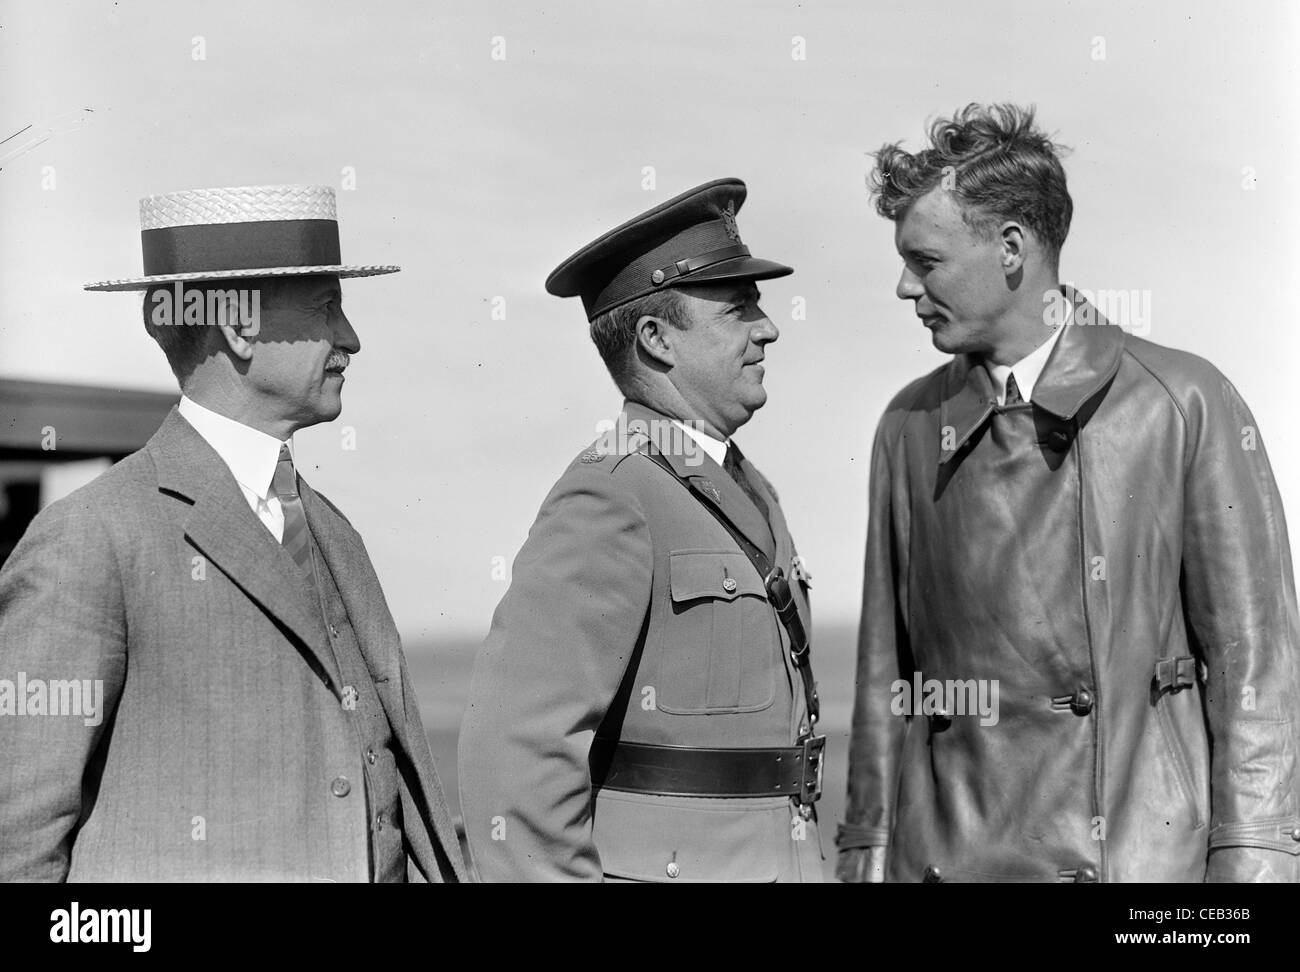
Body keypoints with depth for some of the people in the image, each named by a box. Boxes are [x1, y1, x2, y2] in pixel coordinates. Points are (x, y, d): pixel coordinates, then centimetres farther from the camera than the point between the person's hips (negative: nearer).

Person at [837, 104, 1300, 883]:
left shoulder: (1185, 403, -3)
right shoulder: (911, 427, 9)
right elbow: (886, 666, 12)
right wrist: (868, 847, 8)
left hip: (1146, 848, -3)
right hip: (948, 855, 3)